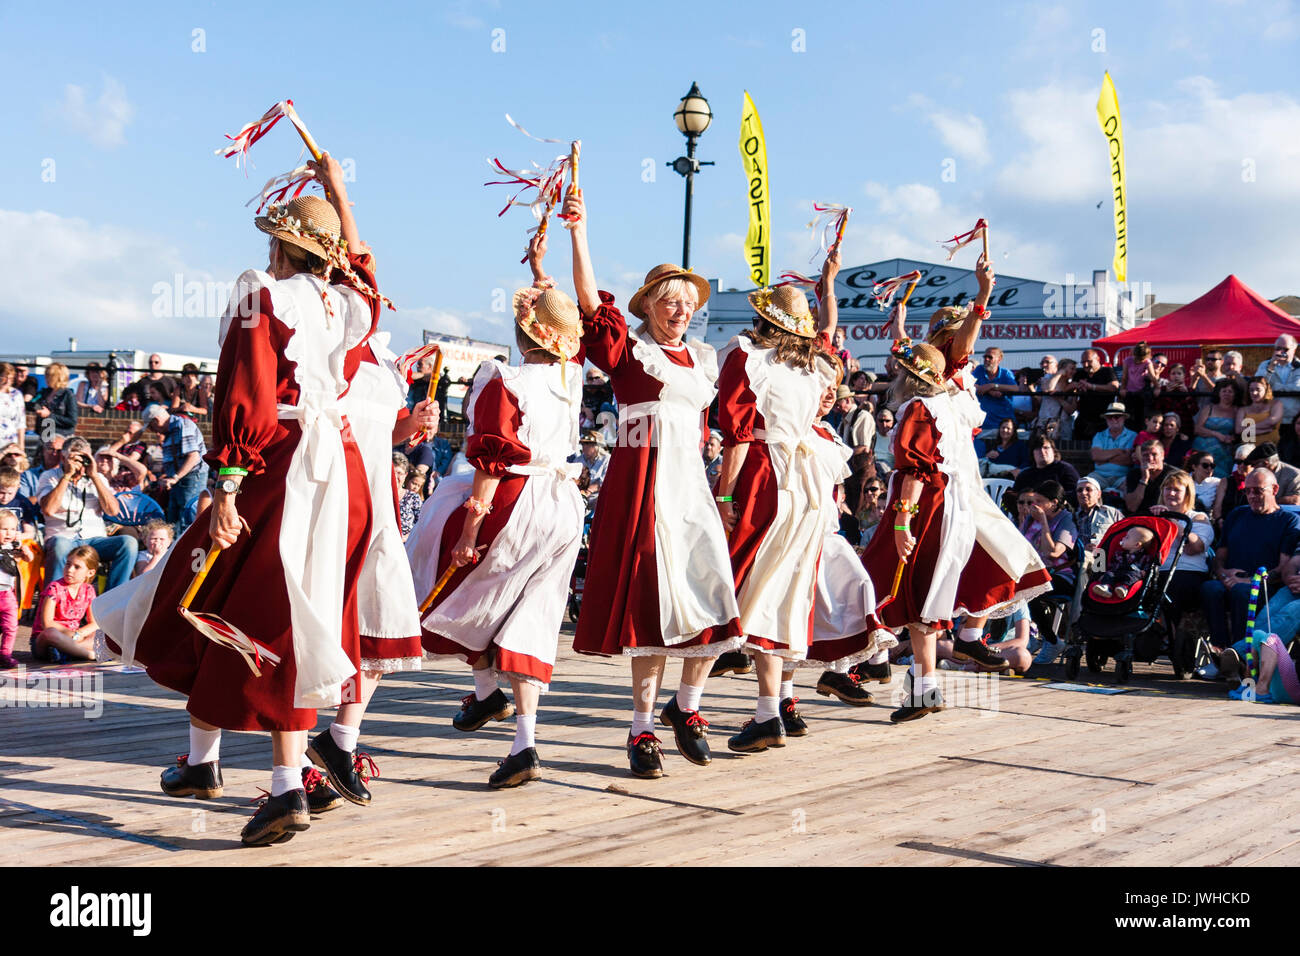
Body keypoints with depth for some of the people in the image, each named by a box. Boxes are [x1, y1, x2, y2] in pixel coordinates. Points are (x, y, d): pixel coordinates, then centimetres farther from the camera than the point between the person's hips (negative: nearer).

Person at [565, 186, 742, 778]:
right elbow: (591, 303, -13)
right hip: (642, 480, -5)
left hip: (691, 483, 5)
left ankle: (685, 706, 16)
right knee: (653, 594, -7)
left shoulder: (701, 358, 19)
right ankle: (643, 728, 2)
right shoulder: (629, 349, 2)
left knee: (712, 593, -5)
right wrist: (579, 234, -19)